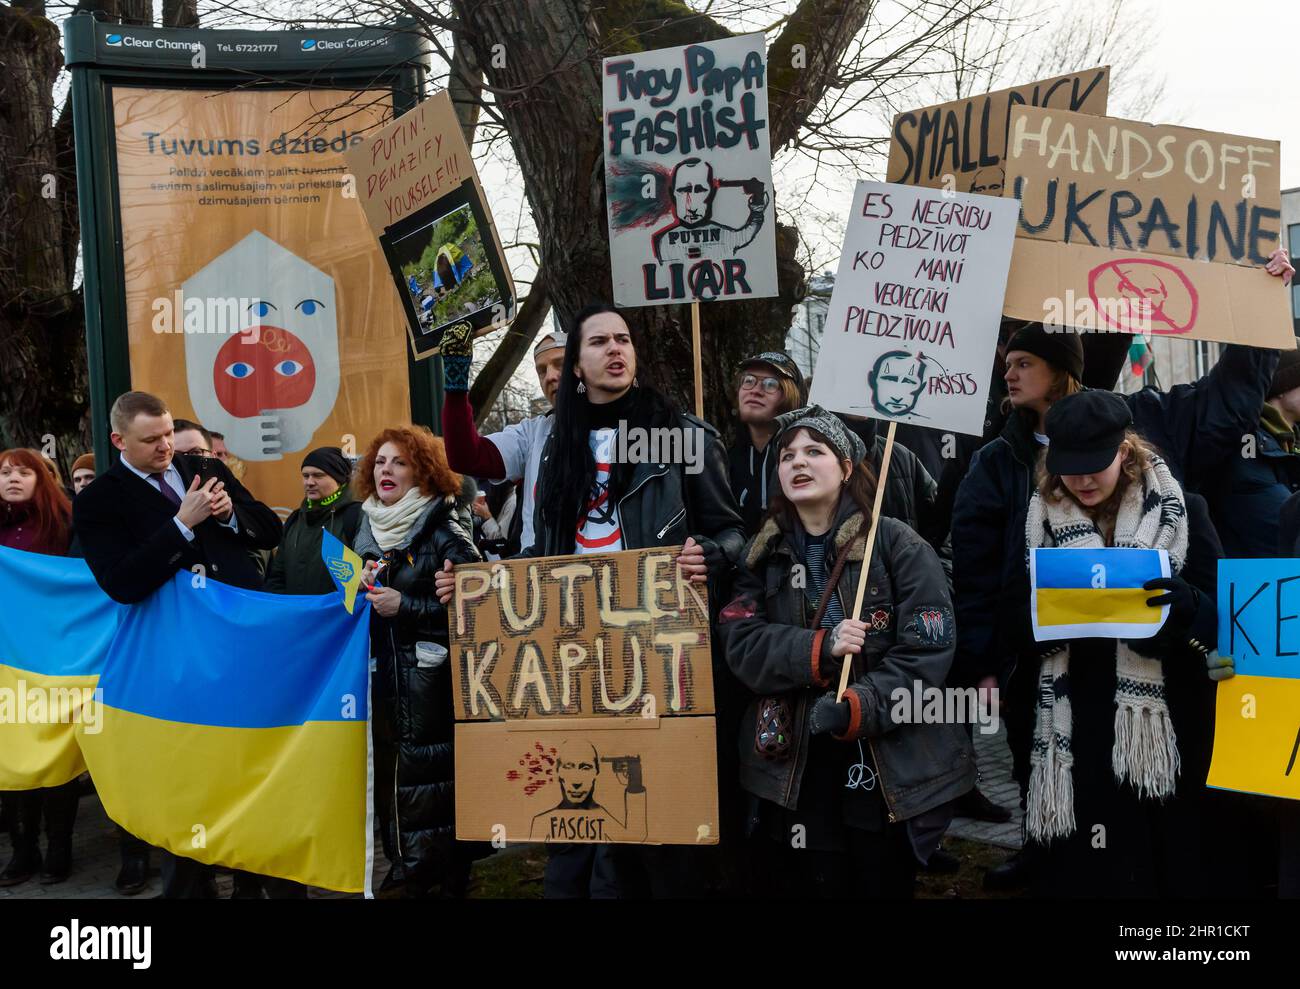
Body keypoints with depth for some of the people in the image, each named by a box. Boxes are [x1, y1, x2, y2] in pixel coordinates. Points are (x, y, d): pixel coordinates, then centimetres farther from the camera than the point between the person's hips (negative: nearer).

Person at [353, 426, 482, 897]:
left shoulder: (445, 530, -8)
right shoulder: (367, 531, 13)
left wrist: (404, 606, -19)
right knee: (387, 775, 9)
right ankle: (407, 868, 24)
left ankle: (446, 878, 7)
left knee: (426, 777, -6)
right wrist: (363, 588, 1)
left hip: (431, 680, -6)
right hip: (380, 674, 6)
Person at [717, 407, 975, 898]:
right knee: (804, 885, 9)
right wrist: (819, 649, -21)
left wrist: (857, 707, -24)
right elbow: (741, 644, -5)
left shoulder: (897, 544, -4)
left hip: (891, 766, -2)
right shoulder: (763, 554, 7)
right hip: (794, 768, 3)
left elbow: (927, 650, -12)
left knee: (883, 884, 9)